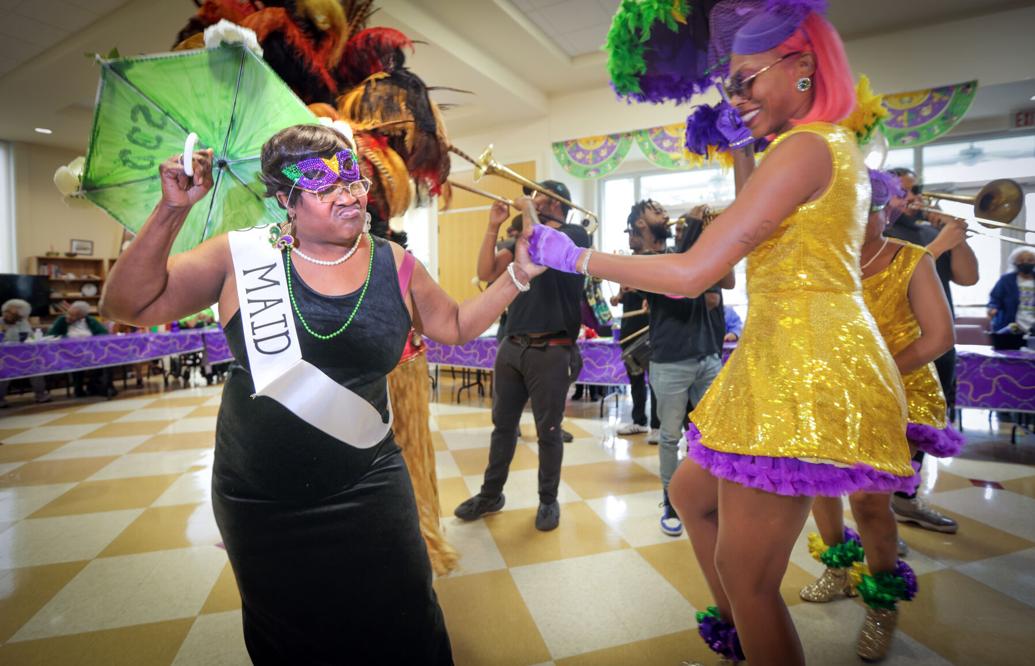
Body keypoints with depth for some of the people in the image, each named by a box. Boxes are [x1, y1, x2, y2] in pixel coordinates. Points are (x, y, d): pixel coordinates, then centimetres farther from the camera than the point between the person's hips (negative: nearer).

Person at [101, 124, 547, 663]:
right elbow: (128, 306, -8)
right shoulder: (242, 256, -10)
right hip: (259, 502, 0)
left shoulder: (394, 264, -5)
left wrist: (518, 276, -2)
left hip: (367, 492, 1)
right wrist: (171, 211, -20)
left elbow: (455, 326, 7)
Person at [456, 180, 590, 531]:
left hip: (551, 351, -5)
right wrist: (493, 226, -3)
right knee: (503, 425, 13)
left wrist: (530, 215, -8)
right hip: (512, 346, 6)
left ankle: (548, 501, 22)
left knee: (548, 431, 5)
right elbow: (486, 272, 4)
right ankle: (491, 494, 27)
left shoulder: (575, 234, 0)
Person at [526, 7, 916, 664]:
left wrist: (575, 257, -12)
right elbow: (759, 236, 30)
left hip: (803, 370, -10)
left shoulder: (806, 145, -13)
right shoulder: (835, 147, 18)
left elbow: (693, 272, -21)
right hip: (790, 360, 10)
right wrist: (741, 152, 22)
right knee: (690, 492, 21)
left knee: (746, 576, -1)